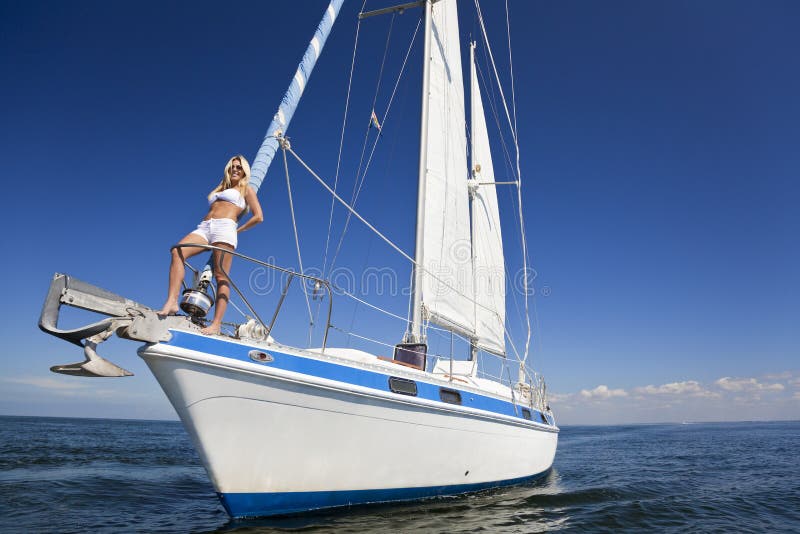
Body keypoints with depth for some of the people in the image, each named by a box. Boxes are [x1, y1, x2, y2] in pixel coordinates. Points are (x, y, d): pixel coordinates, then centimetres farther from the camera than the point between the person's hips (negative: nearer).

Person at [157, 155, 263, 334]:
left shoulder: (246, 189, 19)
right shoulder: (219, 190, 35)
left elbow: (258, 217, 8)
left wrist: (237, 230, 5)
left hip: (225, 227, -5)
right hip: (204, 228, 5)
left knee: (221, 275, -18)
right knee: (177, 251, -24)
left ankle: (216, 324, -26)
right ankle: (172, 302, -34)